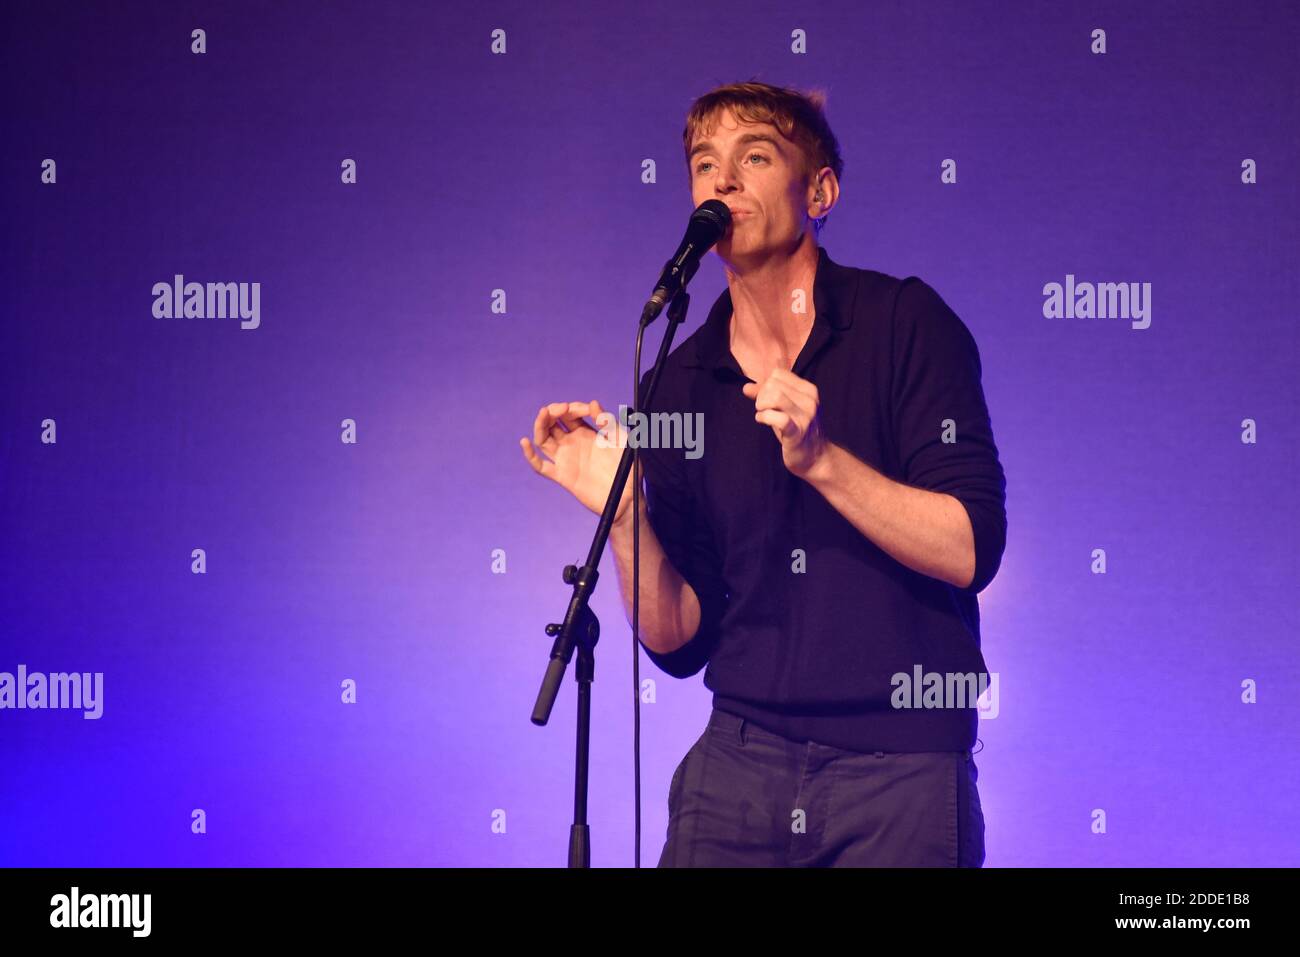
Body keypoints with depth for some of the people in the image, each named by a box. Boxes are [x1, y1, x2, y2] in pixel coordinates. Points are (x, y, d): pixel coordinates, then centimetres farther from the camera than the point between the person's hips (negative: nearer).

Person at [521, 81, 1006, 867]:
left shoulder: (901, 322, -3)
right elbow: (680, 641, 6)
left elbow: (970, 550, -11)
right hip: (740, 765, 3)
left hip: (899, 775, -3)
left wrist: (821, 459, -20)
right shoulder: (679, 384, 7)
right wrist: (622, 510, -9)